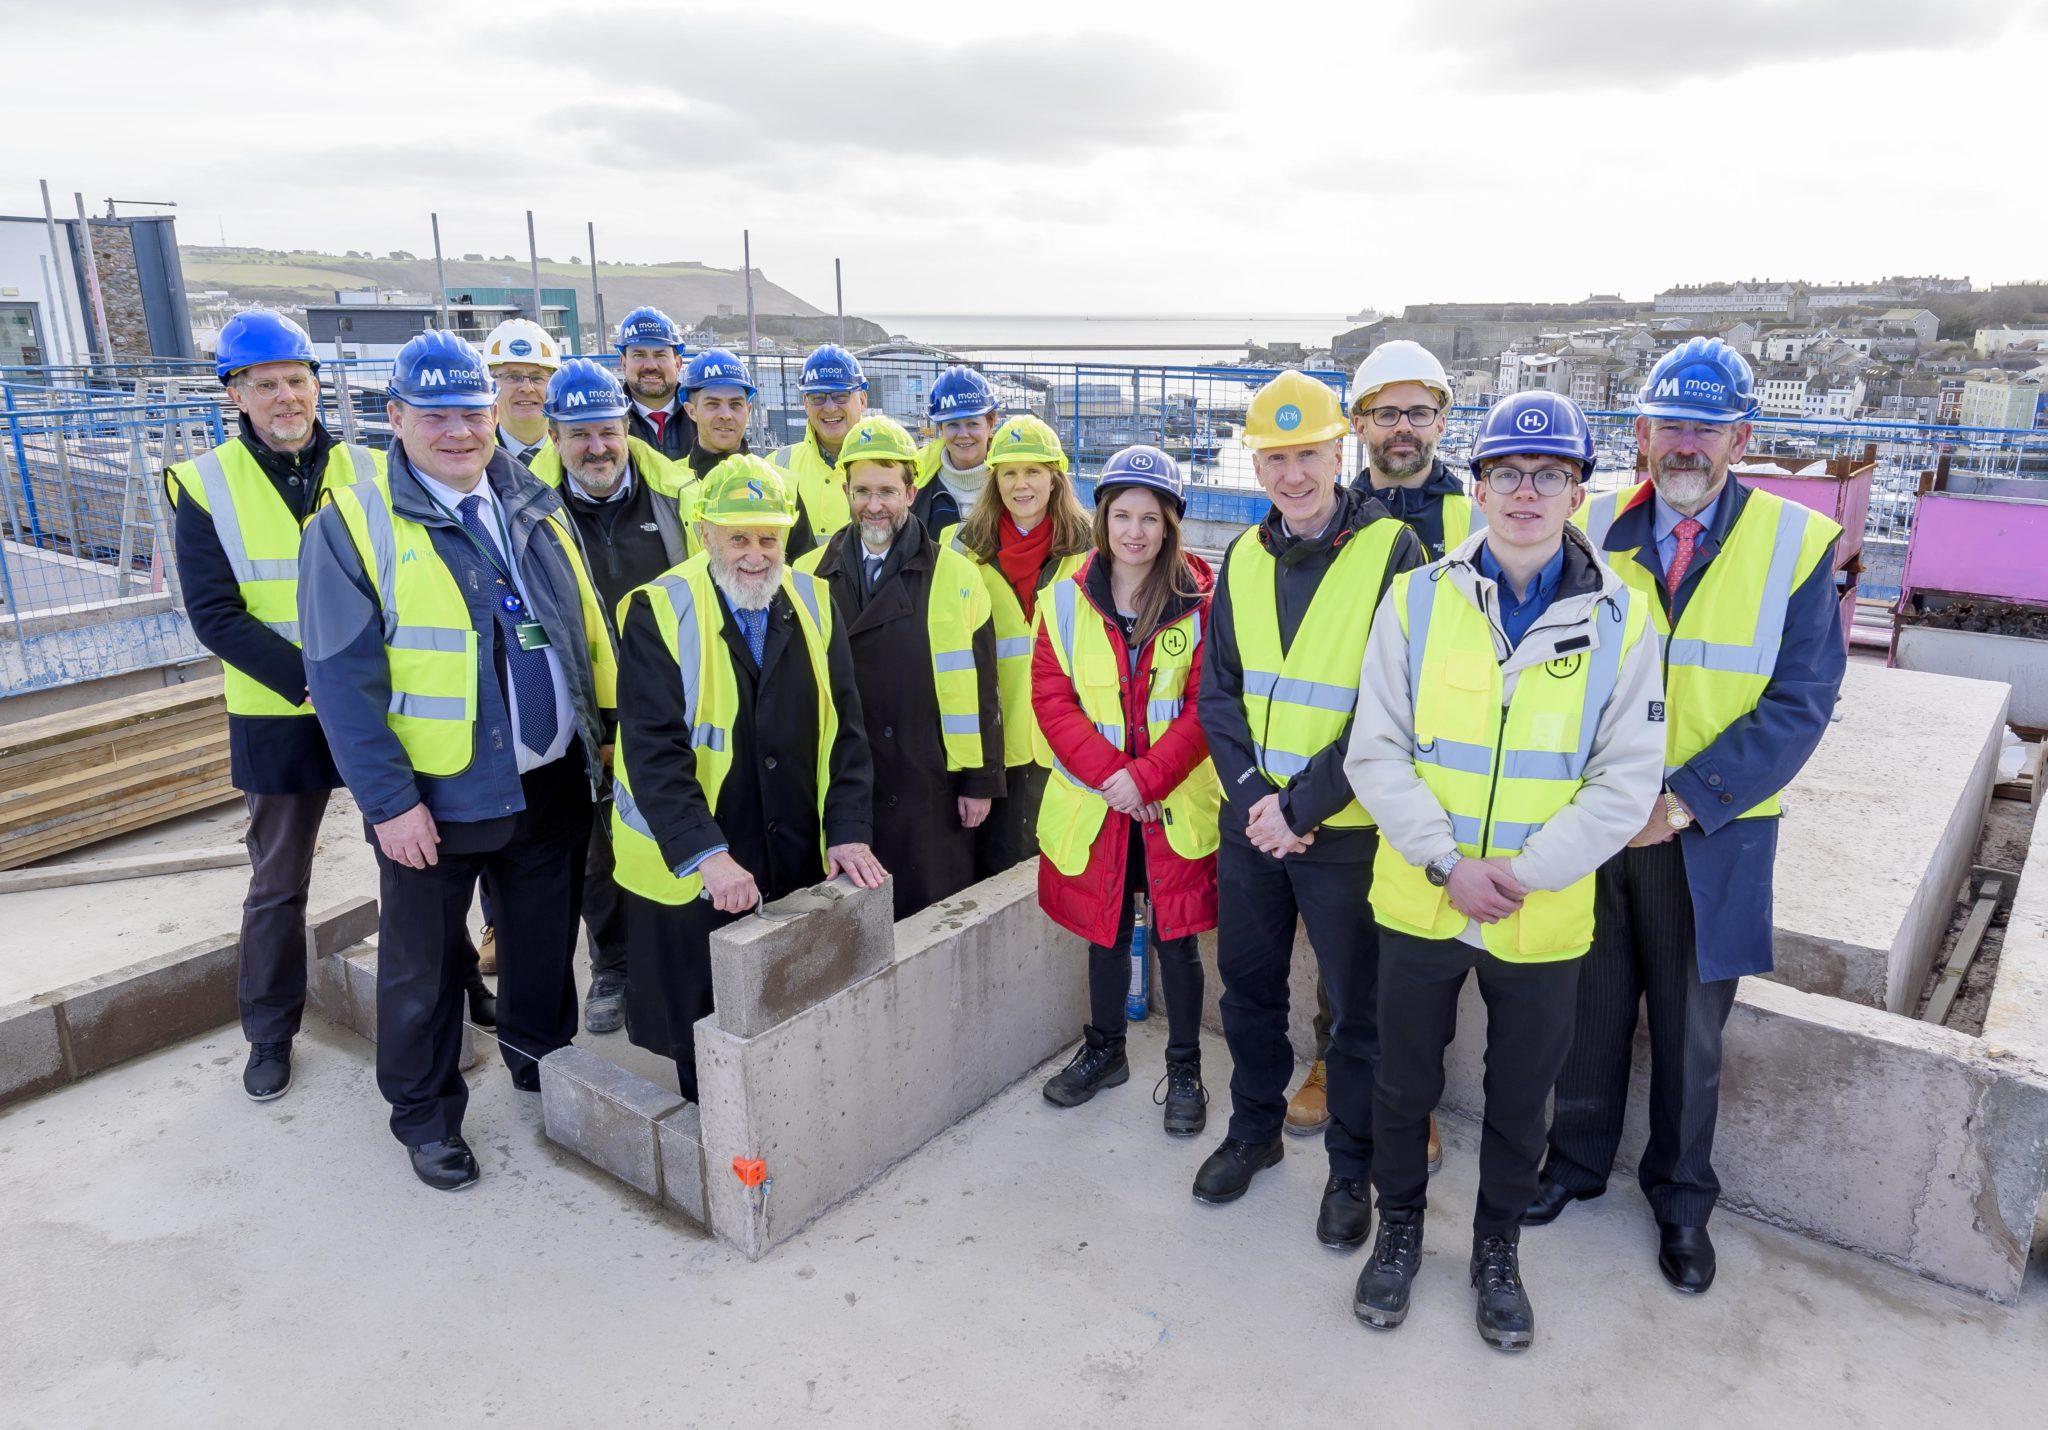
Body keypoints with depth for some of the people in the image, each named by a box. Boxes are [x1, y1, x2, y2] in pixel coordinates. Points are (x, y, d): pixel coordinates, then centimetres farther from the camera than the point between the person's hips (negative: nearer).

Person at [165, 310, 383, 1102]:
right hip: (278, 719, -1)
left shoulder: (369, 472, 0)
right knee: (278, 886, 13)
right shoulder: (205, 485, -4)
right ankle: (269, 1034, 31)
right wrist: (311, 678, -21)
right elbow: (215, 615, -9)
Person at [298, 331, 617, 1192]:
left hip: (551, 781, 5)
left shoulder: (535, 508, 7)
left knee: (546, 940, 20)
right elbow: (342, 680, -13)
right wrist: (389, 800, -16)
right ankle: (425, 1113, 31)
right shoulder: (353, 524, -9)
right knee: (423, 966, 11)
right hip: (434, 797, -4)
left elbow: (587, 626, 13)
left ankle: (542, 1057, 43)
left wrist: (606, 729, 8)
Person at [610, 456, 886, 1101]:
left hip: (799, 864, 4)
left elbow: (843, 728, 2)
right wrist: (704, 854, -26)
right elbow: (653, 750, -18)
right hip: (690, 872, -3)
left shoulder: (812, 602, 2)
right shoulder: (658, 611, -10)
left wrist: (848, 830, -8)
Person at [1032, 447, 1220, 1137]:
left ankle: (1185, 1069, 26)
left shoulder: (1202, 599, -6)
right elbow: (1051, 696, -3)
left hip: (1177, 805, -2)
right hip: (1094, 801, 2)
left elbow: (1207, 706, -9)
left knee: (1176, 938, 6)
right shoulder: (1068, 598, 0)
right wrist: (1106, 772, -14)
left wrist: (1146, 776, -19)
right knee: (1105, 930, 17)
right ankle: (1104, 1049, 38)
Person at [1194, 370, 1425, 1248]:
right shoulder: (1243, 559, 5)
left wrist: (1302, 805, -18)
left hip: (1346, 829, -5)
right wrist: (1253, 791, -11)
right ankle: (1254, 1130, 41)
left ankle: (1351, 1169, 30)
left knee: (1358, 1010, 9)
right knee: (1248, 984, 19)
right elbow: (1218, 691, 5)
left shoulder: (1391, 551, -12)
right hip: (1250, 821, 5)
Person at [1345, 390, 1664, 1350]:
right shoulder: (1417, 599, -5)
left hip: (1546, 918, 0)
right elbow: (1376, 752, -6)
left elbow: (1628, 779, -6)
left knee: (1520, 1097, 17)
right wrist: (1449, 863, -17)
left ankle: (1497, 1248, 41)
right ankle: (1400, 1228, 40)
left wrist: (1525, 873, -16)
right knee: (1403, 1083, 16)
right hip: (1419, 903, 0)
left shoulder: (1618, 618, -5)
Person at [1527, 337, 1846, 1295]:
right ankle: (1578, 1160, 38)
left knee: (1690, 1031, 14)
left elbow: (1799, 703, -10)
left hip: (1710, 835, -1)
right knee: (1590, 1006, 16)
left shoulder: (1796, 543, -6)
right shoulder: (1590, 531, 0)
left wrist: (1684, 802, -18)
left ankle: (1681, 1198, 36)